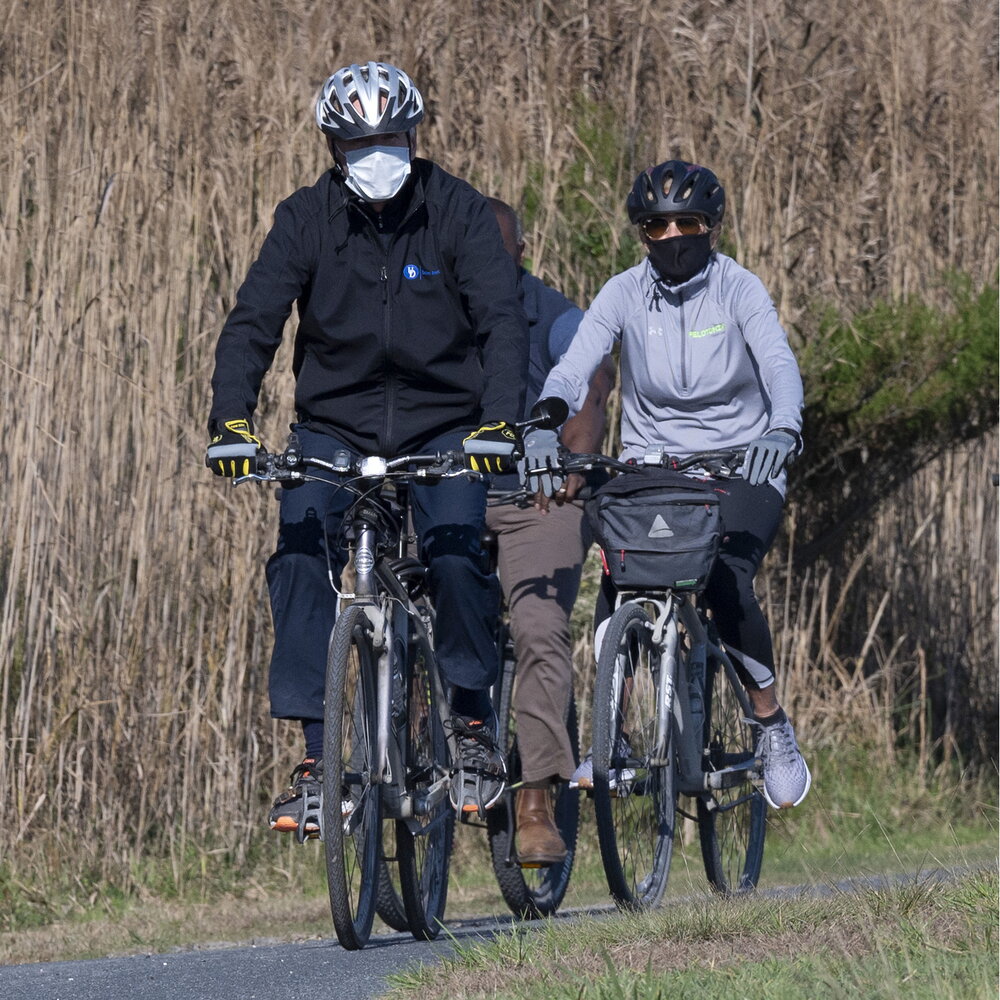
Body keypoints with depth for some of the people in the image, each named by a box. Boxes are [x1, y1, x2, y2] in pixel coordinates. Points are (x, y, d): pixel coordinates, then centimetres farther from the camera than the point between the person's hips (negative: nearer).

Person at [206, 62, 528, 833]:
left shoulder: (458, 212, -8)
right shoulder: (307, 218, -5)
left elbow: (503, 319, -17)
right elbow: (253, 322, -12)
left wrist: (499, 421, -33)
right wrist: (231, 422, -28)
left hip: (442, 428, -1)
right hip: (334, 426, 1)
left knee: (455, 552, -25)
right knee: (300, 554, -22)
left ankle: (474, 719, -1)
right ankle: (318, 754, -17)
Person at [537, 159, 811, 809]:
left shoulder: (738, 290, -8)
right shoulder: (624, 294, -4)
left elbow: (780, 365, -23)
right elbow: (573, 371, -16)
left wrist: (784, 428, -45)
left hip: (738, 468, -2)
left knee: (727, 585, -26)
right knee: (617, 580, -25)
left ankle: (772, 725, -1)